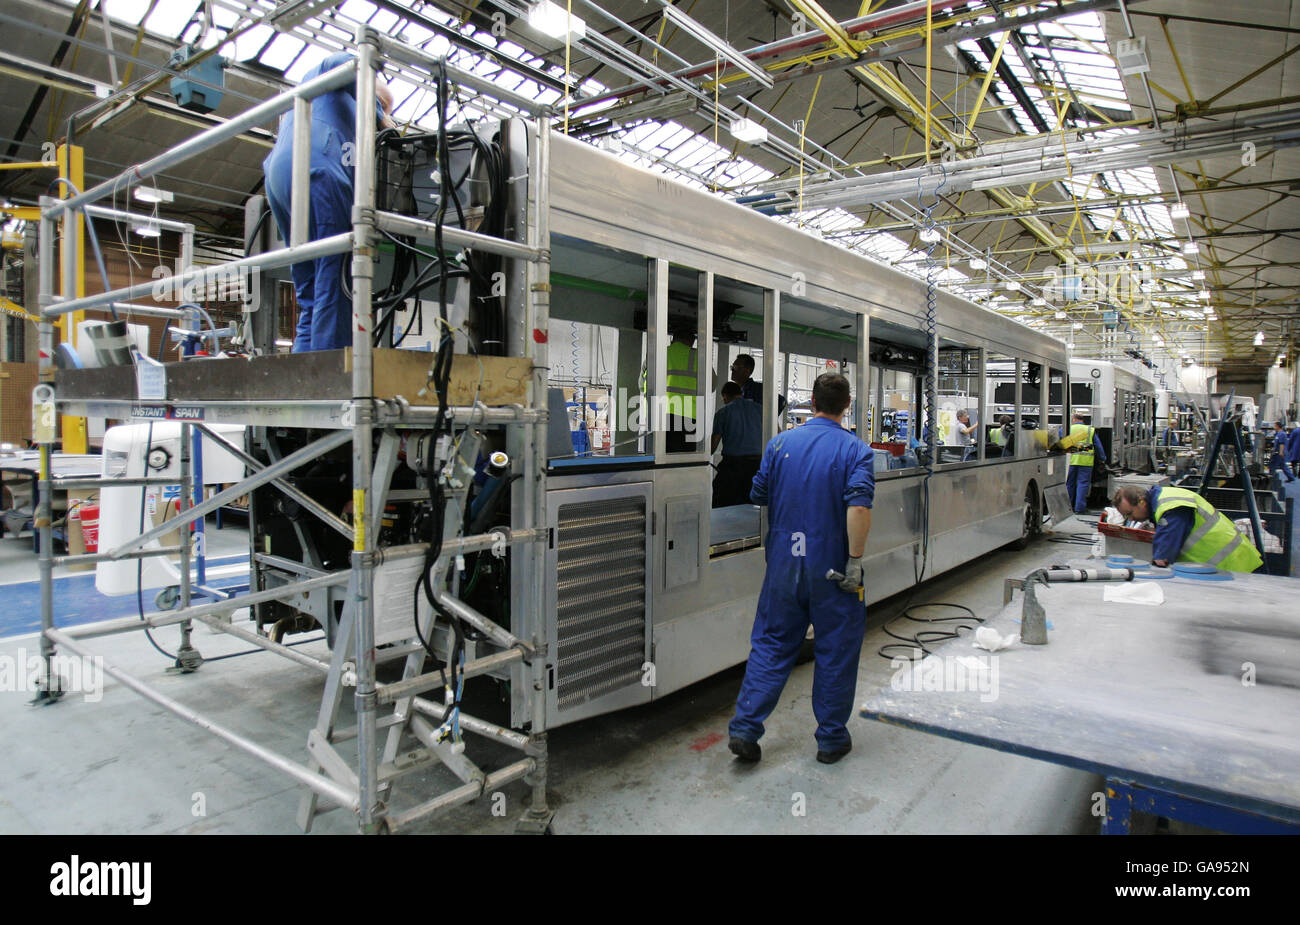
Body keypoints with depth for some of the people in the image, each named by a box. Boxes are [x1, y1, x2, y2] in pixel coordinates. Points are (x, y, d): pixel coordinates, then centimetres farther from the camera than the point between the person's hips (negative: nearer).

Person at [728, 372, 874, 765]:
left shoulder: (780, 443, 2)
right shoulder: (855, 450, -8)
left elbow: (757, 497, 7)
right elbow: (859, 507, -22)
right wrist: (855, 562, -17)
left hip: (784, 564, 3)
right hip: (831, 568, -3)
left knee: (770, 644, 13)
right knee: (835, 652, 11)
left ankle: (744, 729, 9)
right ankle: (831, 739, 22)